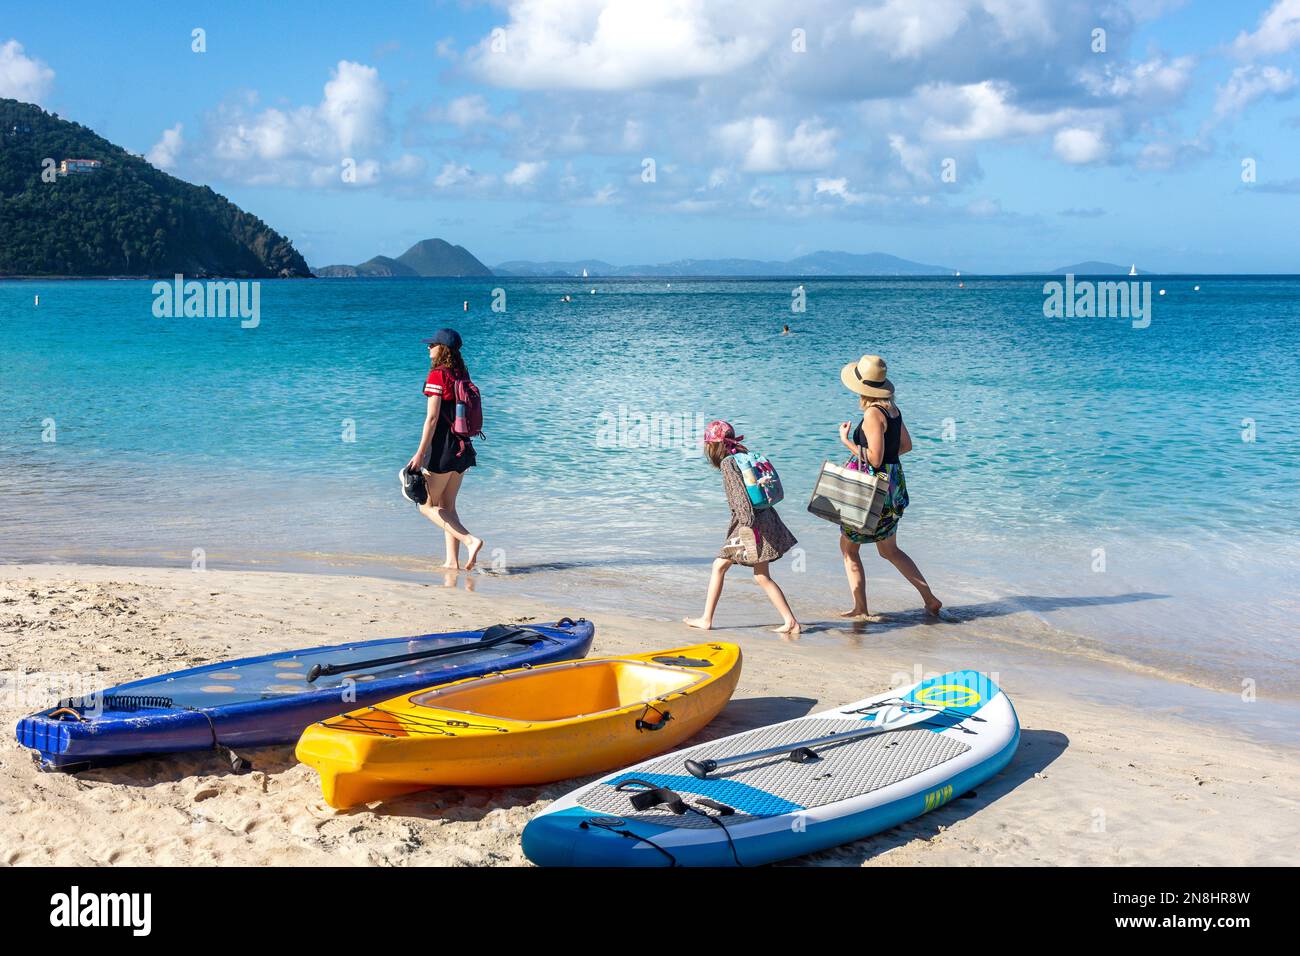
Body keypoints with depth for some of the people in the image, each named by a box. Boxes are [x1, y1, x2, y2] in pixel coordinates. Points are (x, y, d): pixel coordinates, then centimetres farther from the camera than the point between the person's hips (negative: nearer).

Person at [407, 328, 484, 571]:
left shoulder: (437, 375, -14)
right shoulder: (462, 374, 9)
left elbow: (432, 419, -17)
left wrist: (420, 453, -14)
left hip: (443, 448, -8)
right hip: (463, 447, 8)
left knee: (427, 506, 2)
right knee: (447, 506, 14)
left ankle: (470, 540, -13)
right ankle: (452, 561, 11)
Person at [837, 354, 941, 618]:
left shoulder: (873, 414, -20)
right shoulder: (892, 409, 6)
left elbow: (874, 460, -22)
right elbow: (906, 445, 16)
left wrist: (847, 441, -13)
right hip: (894, 484, 9)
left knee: (848, 547, 7)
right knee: (889, 550, 20)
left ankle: (861, 608, 8)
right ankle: (930, 598, 18)